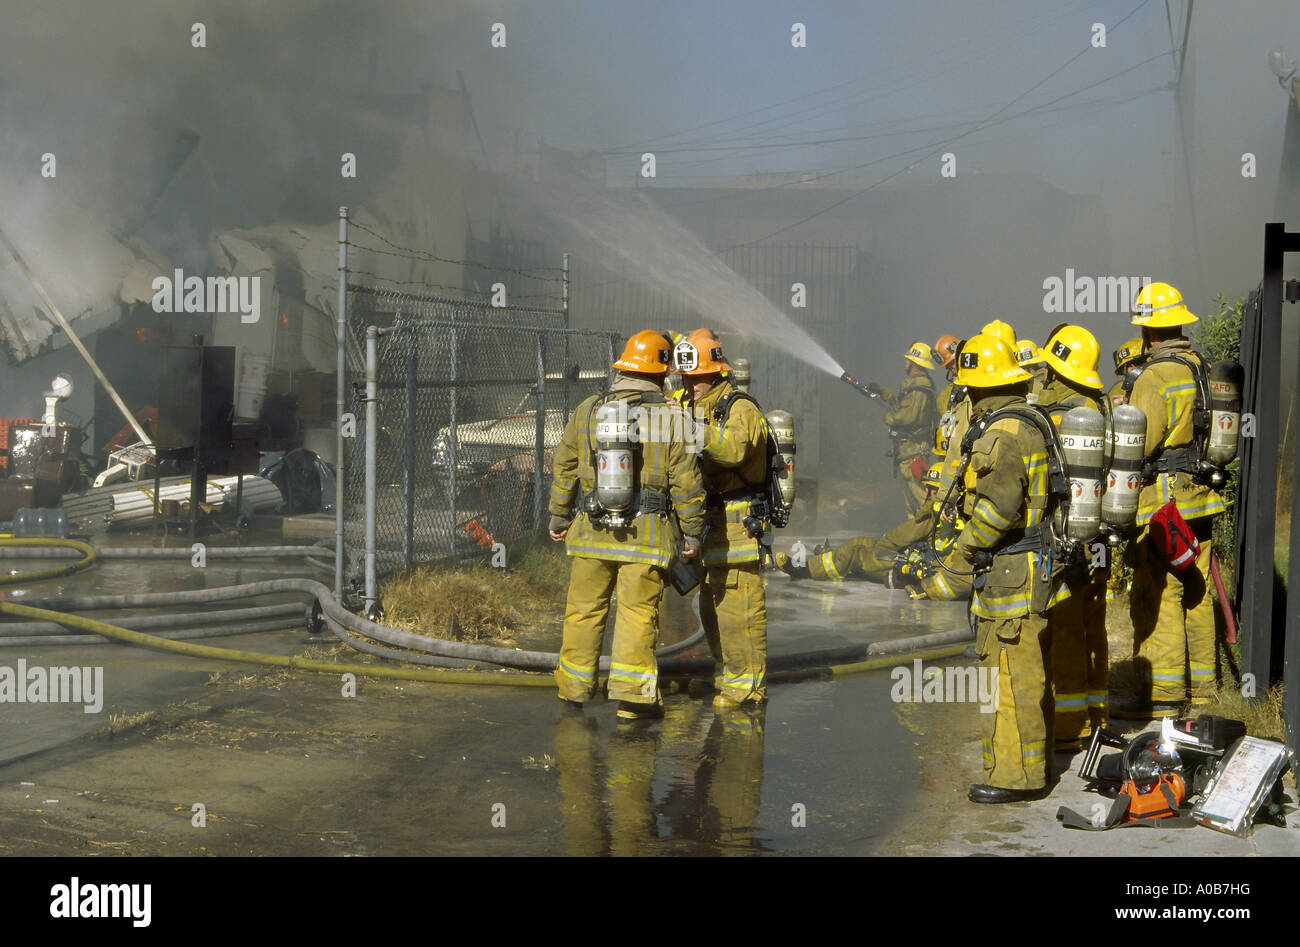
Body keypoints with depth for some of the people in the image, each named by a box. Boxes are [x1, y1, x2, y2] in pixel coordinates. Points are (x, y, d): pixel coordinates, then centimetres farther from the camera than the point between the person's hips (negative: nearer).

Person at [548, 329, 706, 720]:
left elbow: (565, 468, 10)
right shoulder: (670, 418, -4)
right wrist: (692, 531, 5)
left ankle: (575, 687, 22)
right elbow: (687, 482, -4)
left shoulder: (588, 410, 5)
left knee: (585, 608, 12)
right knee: (638, 612, 1)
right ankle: (631, 694, -2)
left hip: (592, 528, 3)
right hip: (646, 533, -3)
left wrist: (559, 516, 20)